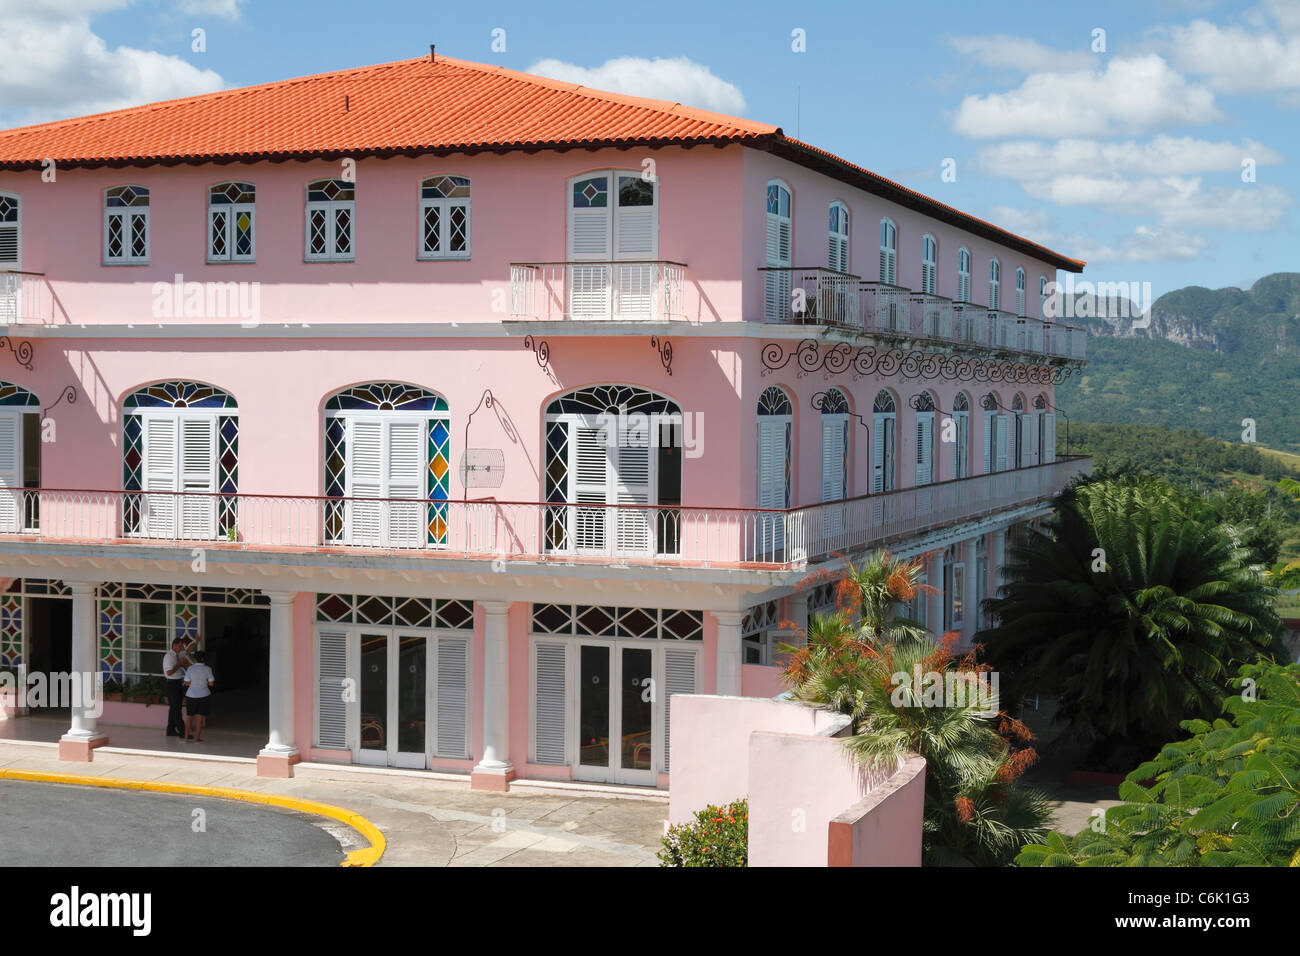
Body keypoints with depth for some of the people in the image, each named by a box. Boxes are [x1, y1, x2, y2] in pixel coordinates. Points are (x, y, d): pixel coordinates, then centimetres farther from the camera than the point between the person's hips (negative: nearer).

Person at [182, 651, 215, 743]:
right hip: (204, 696, -1)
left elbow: (187, 683, -4)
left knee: (190, 717, 14)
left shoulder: (190, 668, -6)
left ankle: (186, 737, 10)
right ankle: (197, 738, 3)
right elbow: (211, 683, -3)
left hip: (191, 695, 1)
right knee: (199, 718, 5)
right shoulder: (207, 669, -6)